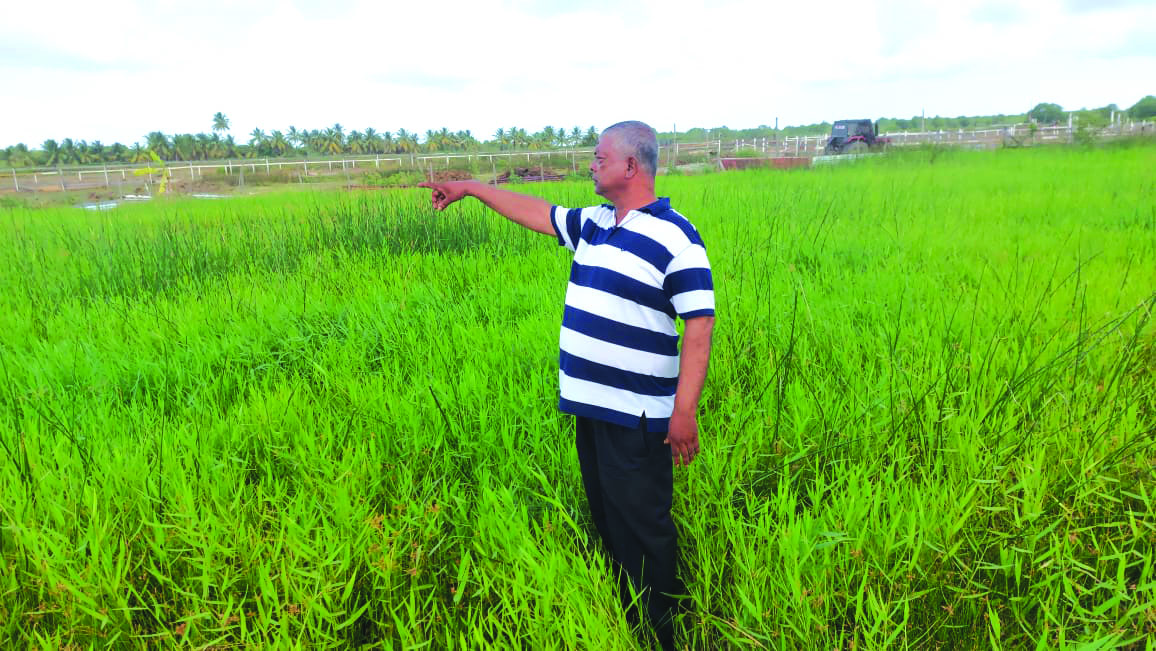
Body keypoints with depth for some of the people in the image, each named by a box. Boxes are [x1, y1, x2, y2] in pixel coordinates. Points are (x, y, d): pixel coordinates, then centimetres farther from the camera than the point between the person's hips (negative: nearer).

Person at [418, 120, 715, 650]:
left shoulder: (675, 238, -12)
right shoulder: (593, 224, 11)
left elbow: (700, 326, -16)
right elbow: (535, 212, 25)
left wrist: (685, 411, -21)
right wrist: (469, 187, 30)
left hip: (635, 414, -8)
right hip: (588, 404, 8)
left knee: (642, 526, 2)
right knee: (604, 515, 18)